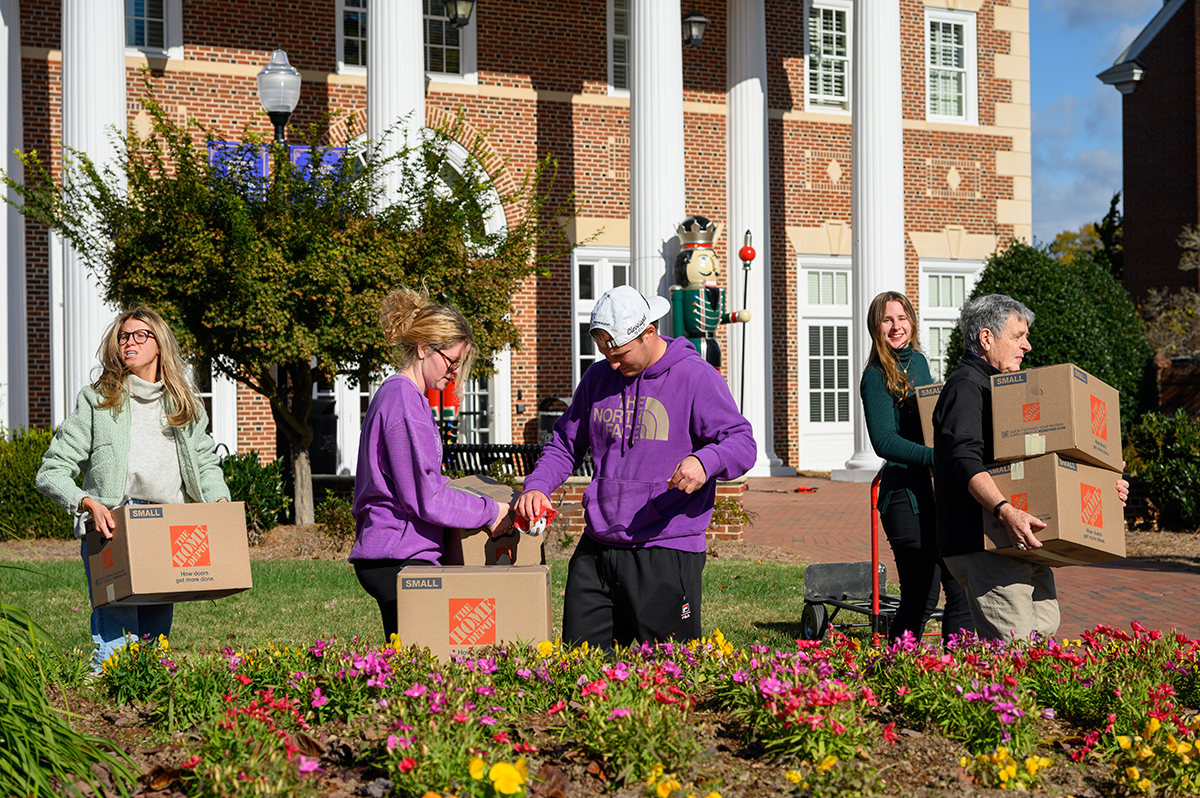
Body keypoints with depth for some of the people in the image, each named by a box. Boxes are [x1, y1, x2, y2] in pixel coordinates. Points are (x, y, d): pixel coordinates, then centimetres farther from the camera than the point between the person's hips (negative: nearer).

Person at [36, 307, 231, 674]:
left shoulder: (184, 405, 15)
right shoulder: (96, 401, 3)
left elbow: (205, 461, 24)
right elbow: (52, 471, 1)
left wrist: (219, 500, 3)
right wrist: (87, 503, -17)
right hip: (110, 533, -4)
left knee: (157, 639, 7)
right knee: (117, 642, -12)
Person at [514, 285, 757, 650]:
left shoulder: (696, 377, -5)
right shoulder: (598, 378, 13)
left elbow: (742, 443, -10)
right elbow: (565, 444, 22)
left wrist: (704, 461, -32)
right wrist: (537, 486, 3)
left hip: (666, 554, -5)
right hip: (595, 551, 5)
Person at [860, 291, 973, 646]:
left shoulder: (918, 361, 15)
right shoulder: (876, 377, -6)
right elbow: (884, 441, -18)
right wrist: (935, 457, -29)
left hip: (942, 489, 7)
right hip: (907, 494, -7)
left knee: (962, 590, 4)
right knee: (921, 597, -8)